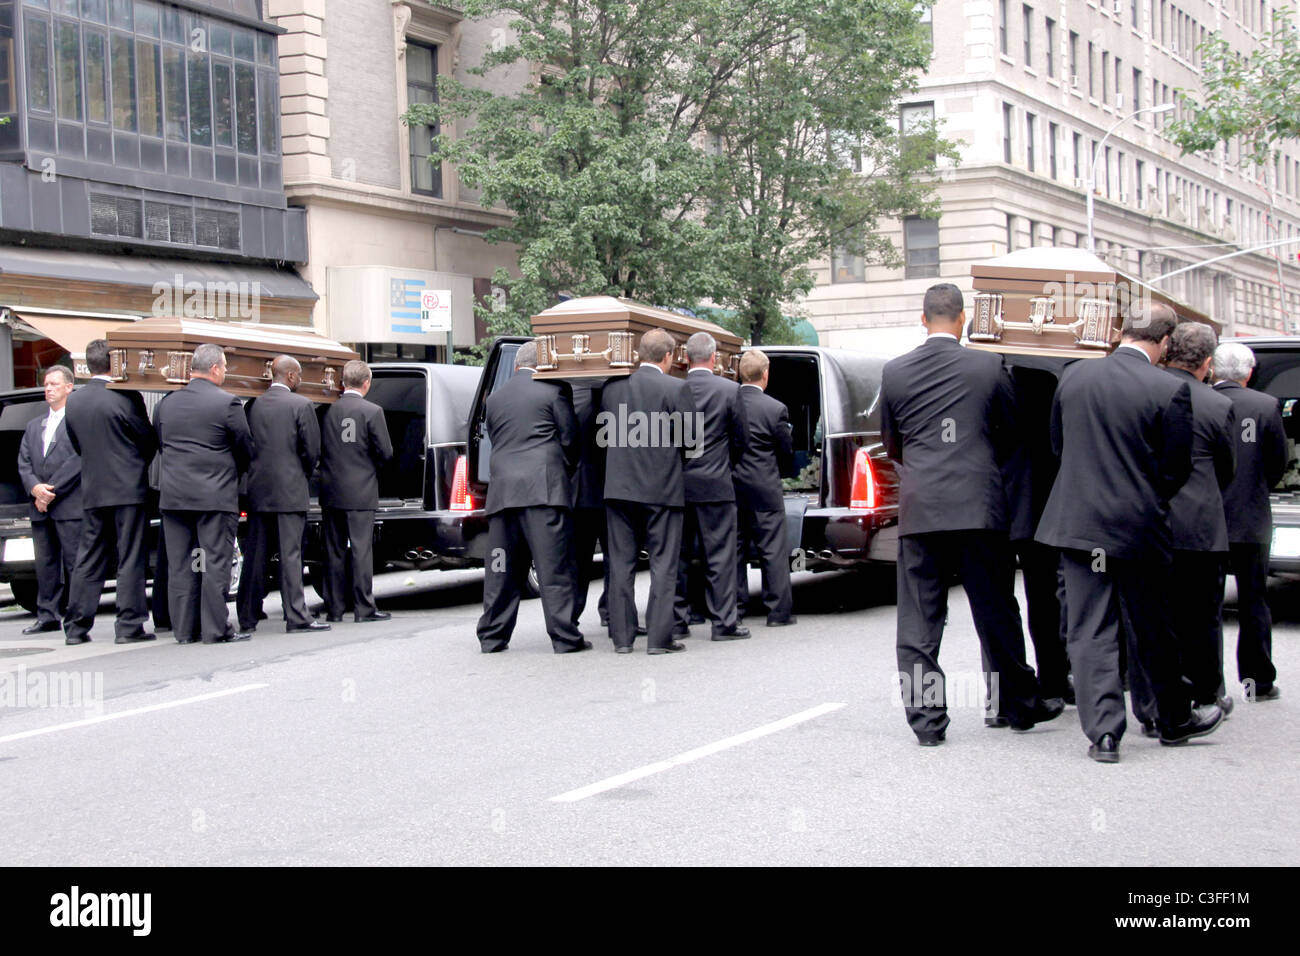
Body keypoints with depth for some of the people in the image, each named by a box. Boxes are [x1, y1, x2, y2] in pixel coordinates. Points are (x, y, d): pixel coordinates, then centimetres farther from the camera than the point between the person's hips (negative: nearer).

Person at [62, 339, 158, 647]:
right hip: (128, 489, -5)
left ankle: (76, 626, 12)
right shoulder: (127, 398, -13)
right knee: (131, 560, 0)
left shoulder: (73, 401, 5)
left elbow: (77, 445, 14)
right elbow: (149, 441, -3)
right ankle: (129, 626, 0)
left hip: (91, 491, 5)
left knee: (89, 559, 11)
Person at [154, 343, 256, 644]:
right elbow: (246, 450, -1)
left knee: (180, 564, 8)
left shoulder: (167, 403, 7)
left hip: (173, 495, 5)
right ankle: (216, 629, 1)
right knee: (215, 563, -1)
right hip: (215, 496, -5)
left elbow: (160, 446, 14)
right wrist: (234, 473, 19)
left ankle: (184, 629, 12)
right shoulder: (227, 404, -8)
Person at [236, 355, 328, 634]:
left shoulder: (253, 405, 6)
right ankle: (296, 616, -3)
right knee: (290, 553, -3)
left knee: (254, 554, 9)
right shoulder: (301, 405, -7)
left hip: (257, 490, 5)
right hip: (290, 491, -5)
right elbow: (312, 449, -6)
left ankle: (247, 617, 14)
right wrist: (304, 475, 11)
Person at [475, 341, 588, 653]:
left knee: (501, 569, 9)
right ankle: (565, 637, -3)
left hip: (502, 492, 5)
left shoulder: (494, 399, 18)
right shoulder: (553, 391, 1)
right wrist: (567, 469, 20)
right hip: (544, 488, -5)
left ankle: (492, 636, 13)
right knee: (555, 567, -3)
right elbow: (570, 439, 2)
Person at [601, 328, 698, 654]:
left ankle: (622, 636, 11)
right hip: (662, 489, -4)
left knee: (621, 563, 9)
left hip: (618, 487, 4)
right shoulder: (676, 389, -8)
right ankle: (659, 637, 1)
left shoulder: (612, 388, 5)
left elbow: (602, 434, 12)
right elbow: (690, 440, -7)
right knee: (663, 564, 3)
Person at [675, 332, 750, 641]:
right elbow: (740, 439, 1)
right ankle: (723, 622, 4)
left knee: (679, 556, 10)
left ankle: (677, 619, 14)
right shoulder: (730, 390, -7)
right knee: (720, 556, 2)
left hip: (678, 485, 3)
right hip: (715, 485, -3)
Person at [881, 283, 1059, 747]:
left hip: (919, 511, 1)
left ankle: (926, 719, 5)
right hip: (979, 507, -1)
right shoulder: (989, 367, -2)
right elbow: (1010, 435, 10)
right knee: (996, 613, 10)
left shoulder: (894, 372, 2)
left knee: (919, 620, 5)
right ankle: (1019, 704, 23)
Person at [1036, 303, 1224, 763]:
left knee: (1089, 631, 6)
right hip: (1139, 526, -3)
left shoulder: (1074, 375, 0)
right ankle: (1173, 719, 30)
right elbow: (1176, 468, -6)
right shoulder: (1170, 390, -13)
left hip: (1076, 521, 3)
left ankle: (1103, 732, 3)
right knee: (1149, 631, 13)